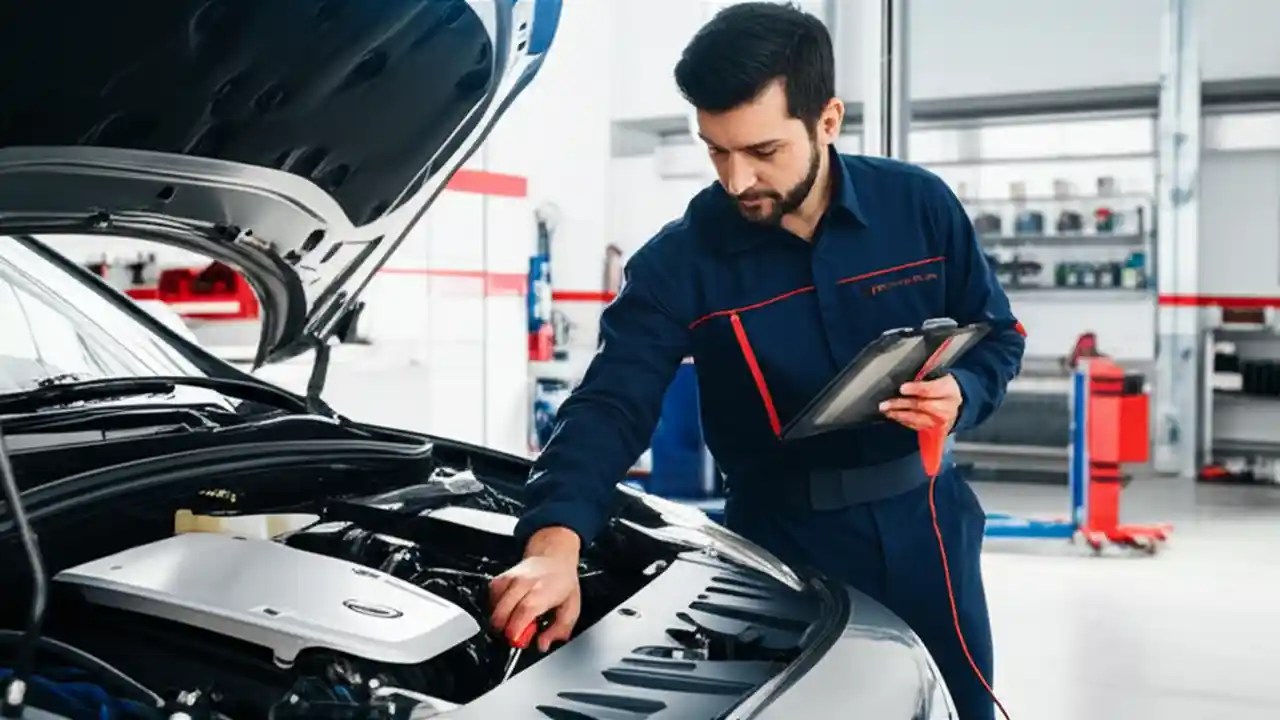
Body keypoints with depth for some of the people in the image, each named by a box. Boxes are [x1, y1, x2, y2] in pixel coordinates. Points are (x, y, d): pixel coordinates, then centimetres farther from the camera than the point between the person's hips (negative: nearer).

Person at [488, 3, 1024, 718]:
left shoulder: (921, 205, -7)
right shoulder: (681, 260, -12)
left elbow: (997, 336, 5)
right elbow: (610, 406, -21)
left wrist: (960, 394, -19)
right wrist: (556, 542, -37)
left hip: (922, 517, 2)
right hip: (783, 534, -2)